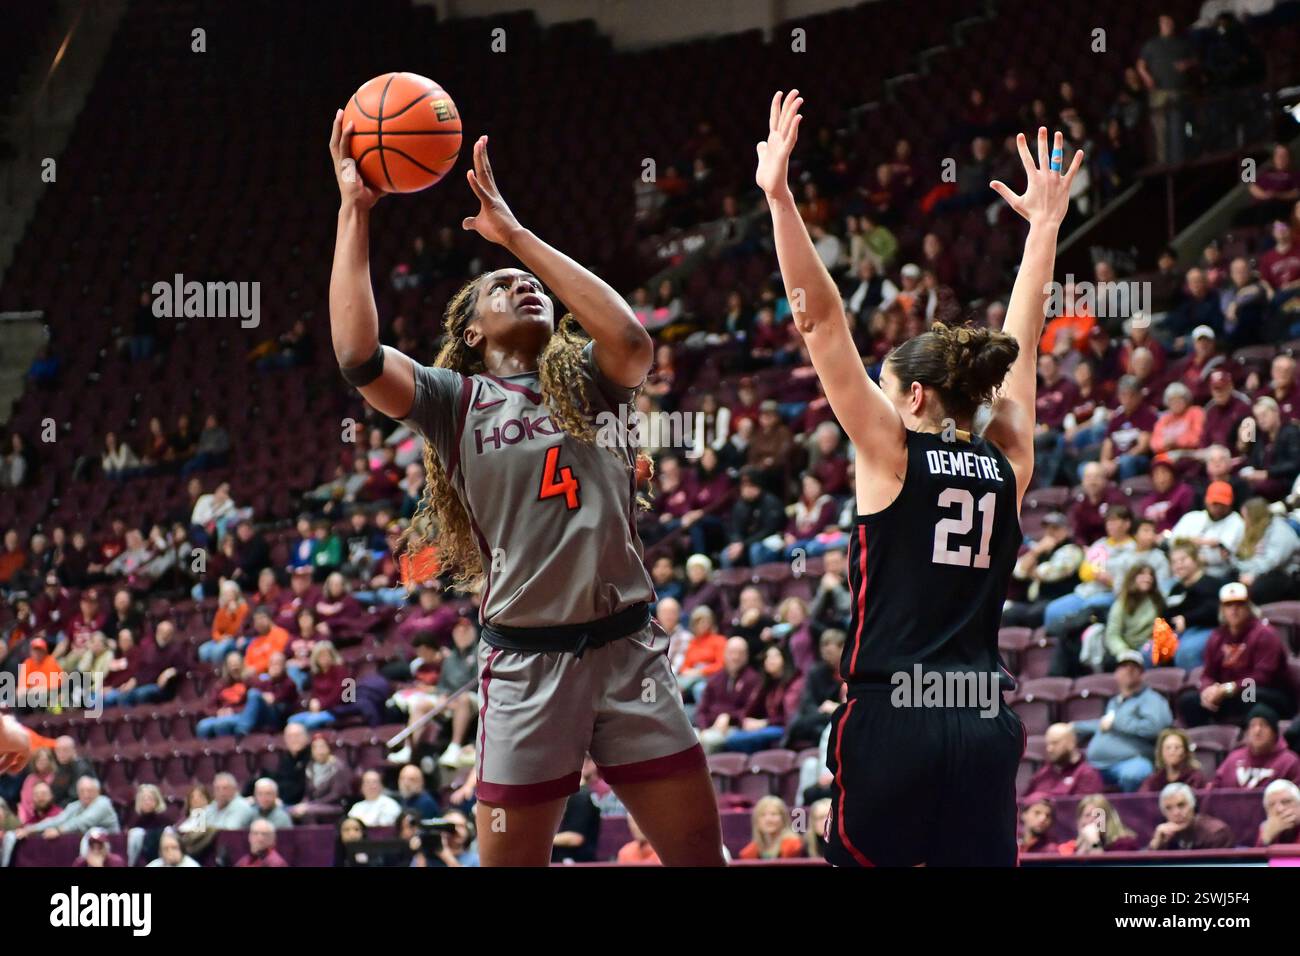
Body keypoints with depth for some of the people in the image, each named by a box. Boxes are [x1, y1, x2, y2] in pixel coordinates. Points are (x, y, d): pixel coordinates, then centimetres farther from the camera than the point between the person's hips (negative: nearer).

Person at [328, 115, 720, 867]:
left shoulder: (589, 383, 11)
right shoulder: (455, 402, 7)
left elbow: (632, 341, -12)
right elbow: (359, 355, -10)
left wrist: (516, 232, -9)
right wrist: (354, 210, -7)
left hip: (629, 648, 2)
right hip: (526, 661, -1)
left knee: (701, 850, 1)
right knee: (509, 859, 0)